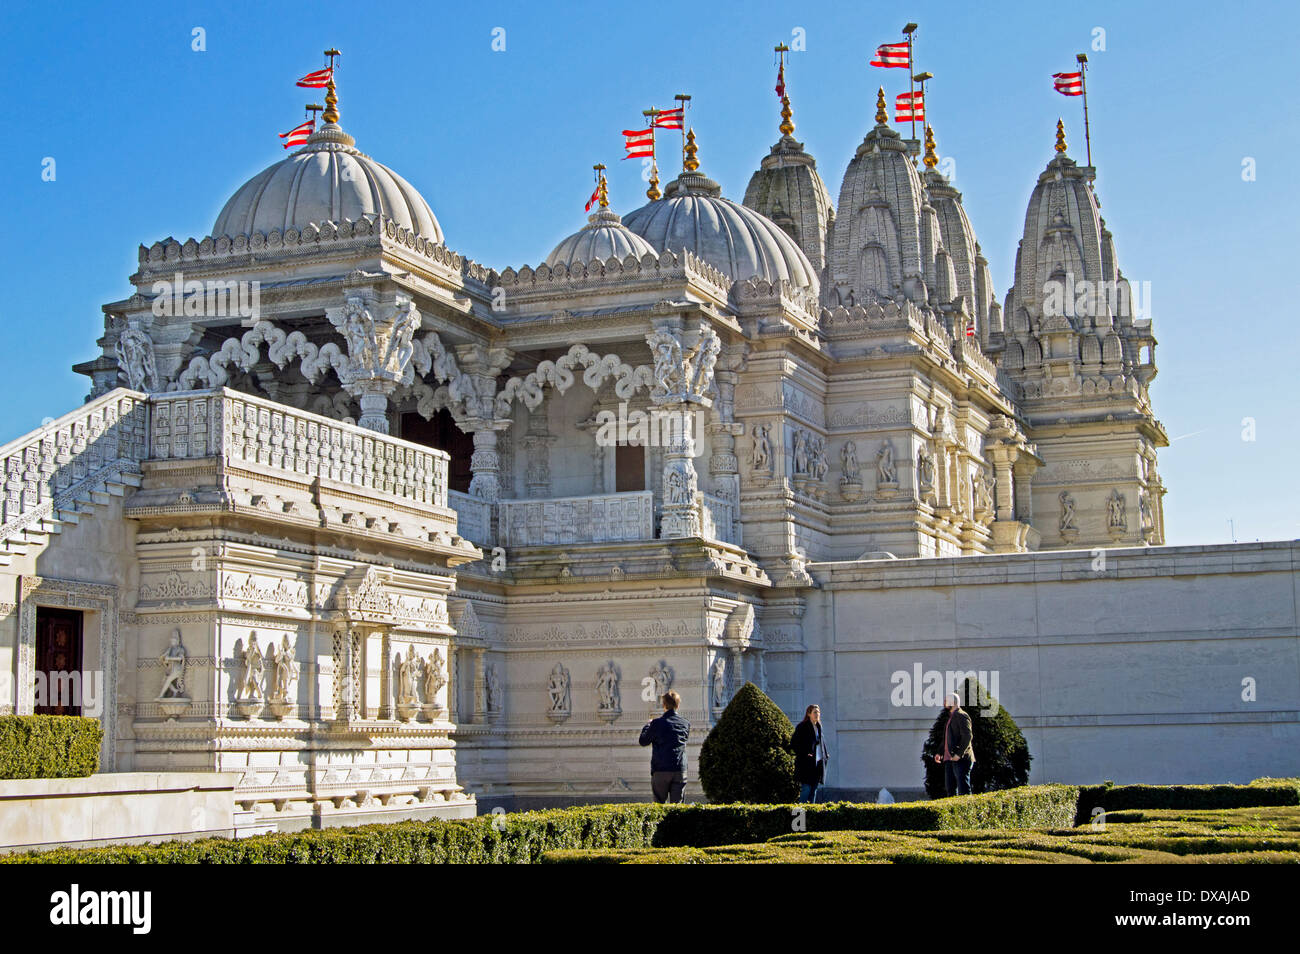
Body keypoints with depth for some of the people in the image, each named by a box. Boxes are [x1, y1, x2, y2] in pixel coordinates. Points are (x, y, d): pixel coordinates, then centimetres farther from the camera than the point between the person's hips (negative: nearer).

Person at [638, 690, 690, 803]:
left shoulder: (657, 723, -6)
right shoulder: (685, 724, 5)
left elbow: (643, 741, 6)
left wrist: (647, 725, 24)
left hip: (661, 770, -2)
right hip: (680, 770, 2)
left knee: (659, 804, 5)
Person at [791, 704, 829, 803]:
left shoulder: (818, 727, 15)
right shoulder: (802, 727, -7)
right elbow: (793, 743, -10)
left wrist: (825, 756, 14)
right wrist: (803, 755, -16)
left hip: (818, 763, 7)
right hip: (807, 763, -7)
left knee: (814, 788, 8)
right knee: (806, 788, -10)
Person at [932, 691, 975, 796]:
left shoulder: (962, 716, -6)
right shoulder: (950, 717, 23)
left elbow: (967, 737, -16)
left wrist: (959, 754, -22)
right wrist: (940, 754, 15)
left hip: (961, 759, -9)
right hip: (949, 759, 9)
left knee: (963, 791, -10)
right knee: (950, 788, 8)